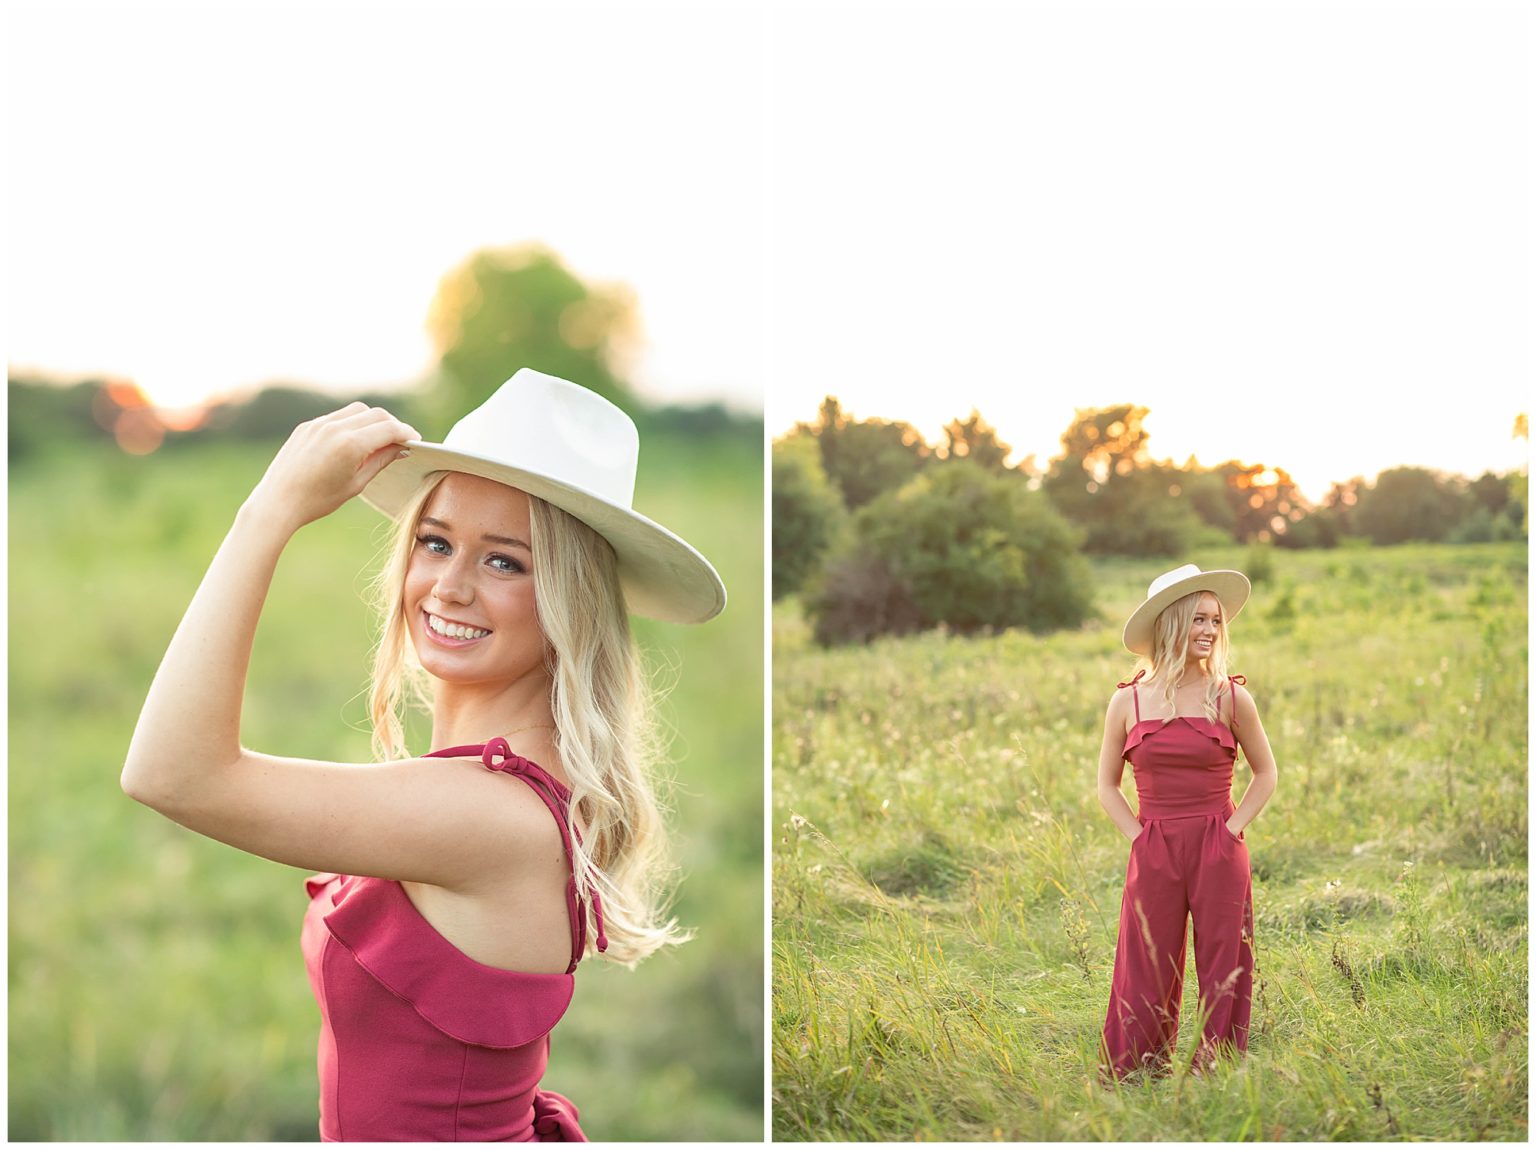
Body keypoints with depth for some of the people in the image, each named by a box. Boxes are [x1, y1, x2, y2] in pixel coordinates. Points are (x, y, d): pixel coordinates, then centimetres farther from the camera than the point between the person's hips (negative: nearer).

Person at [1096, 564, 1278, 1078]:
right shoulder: (1128, 702, 2)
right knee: (1146, 972, 3)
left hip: (1219, 855, 0)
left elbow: (1265, 774, 10)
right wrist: (1138, 837, 0)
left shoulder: (1230, 697, 0)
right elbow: (1107, 785, 12)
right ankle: (1131, 1076, 13)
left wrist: (1230, 829, 0)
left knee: (1222, 968, 3)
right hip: (1153, 856, 0)